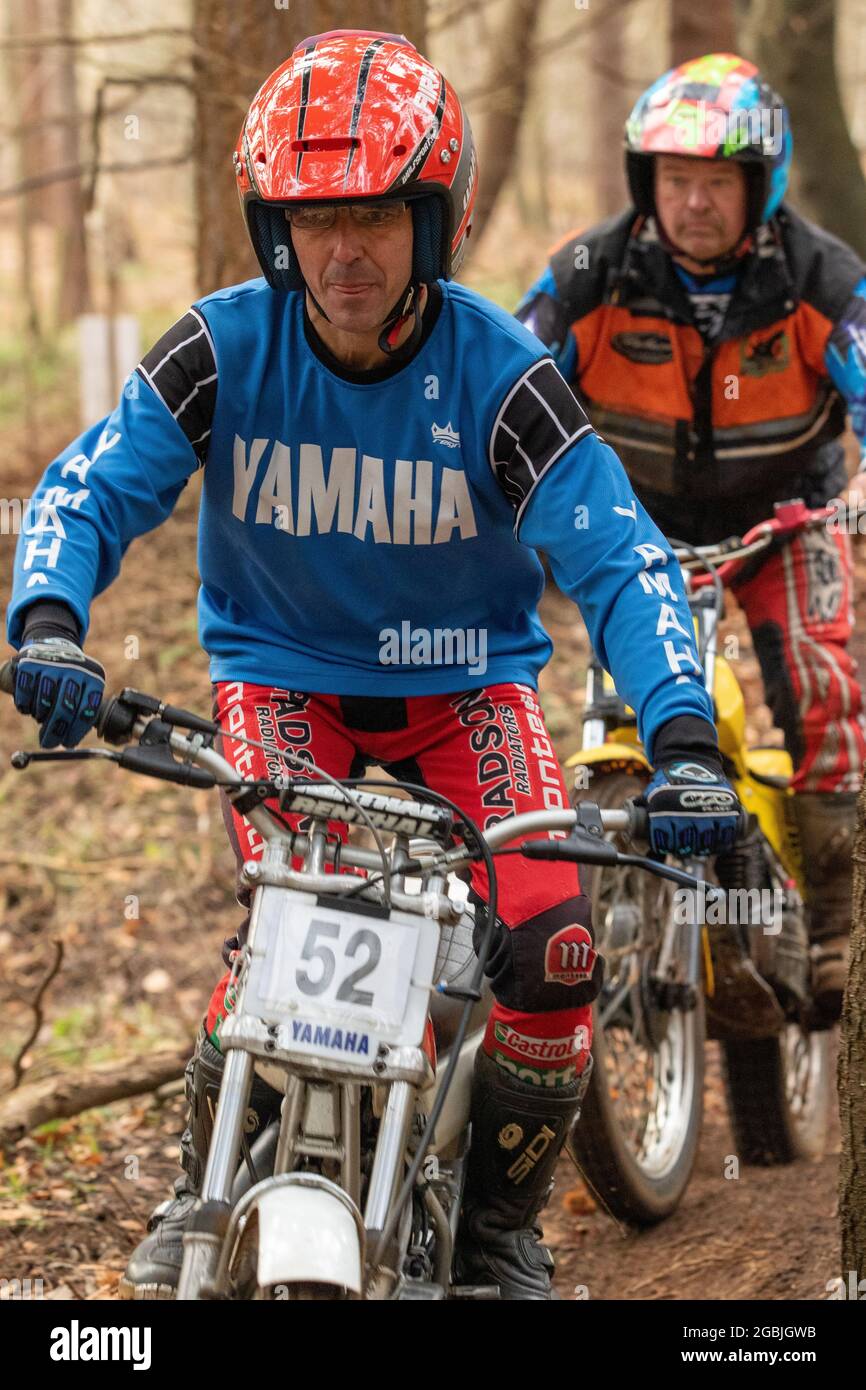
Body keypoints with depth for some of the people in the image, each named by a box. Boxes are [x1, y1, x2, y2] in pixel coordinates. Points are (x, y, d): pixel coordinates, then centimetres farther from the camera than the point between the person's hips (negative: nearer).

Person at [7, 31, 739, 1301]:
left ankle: (498, 1222, 6)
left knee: (552, 948, -20)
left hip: (464, 685, 0)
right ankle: (204, 1195, 0)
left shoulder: (498, 373, -18)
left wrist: (683, 740, -36)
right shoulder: (226, 349, -15)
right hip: (282, 677, 0)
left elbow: (619, 561, -22)